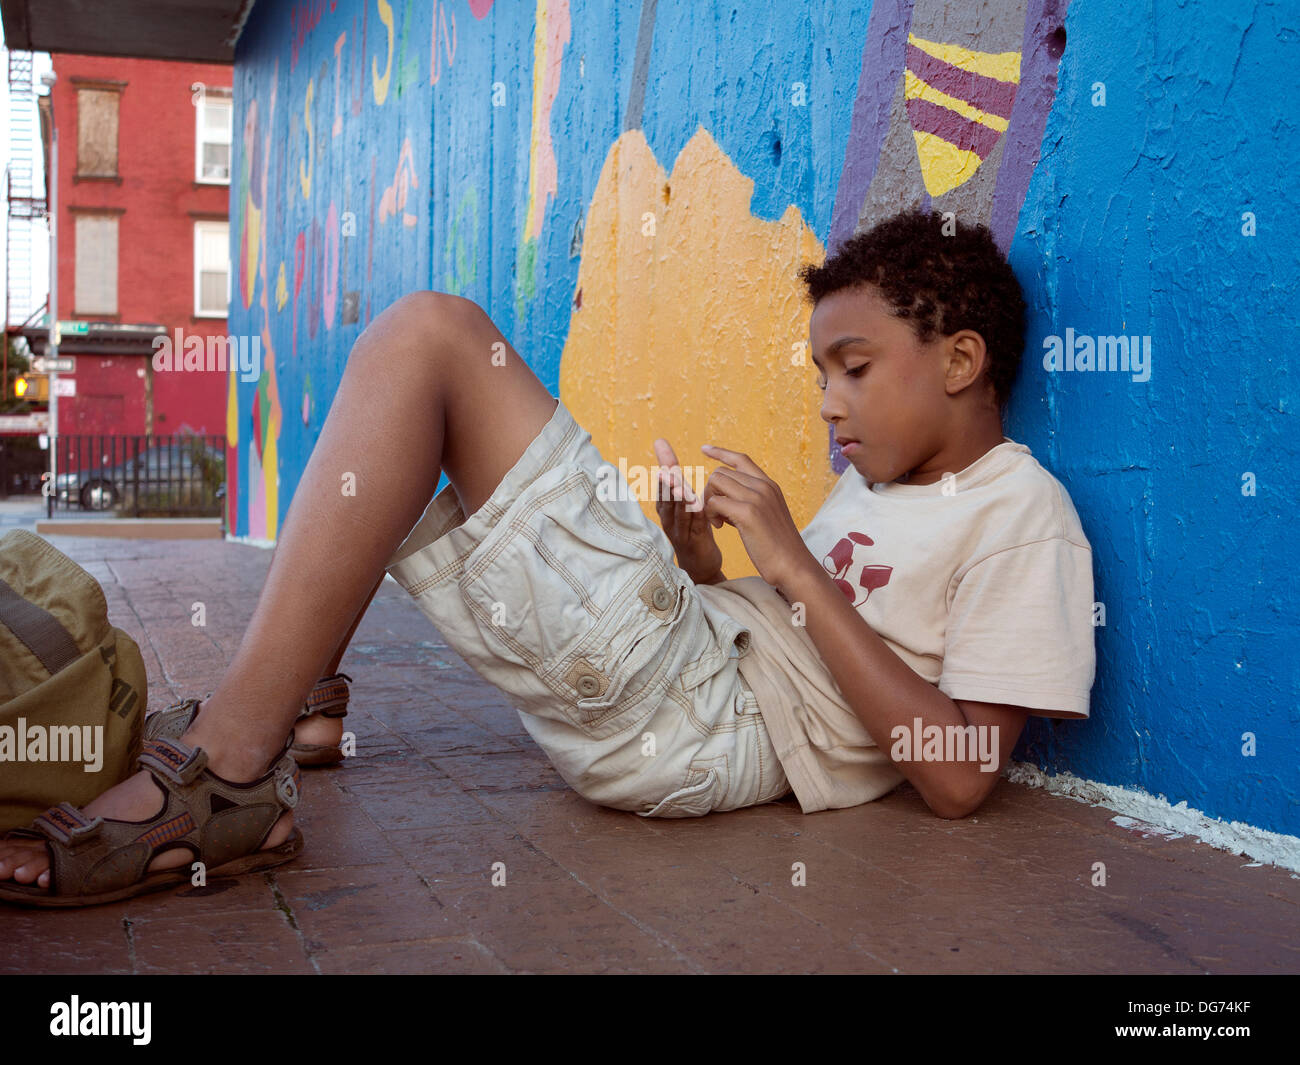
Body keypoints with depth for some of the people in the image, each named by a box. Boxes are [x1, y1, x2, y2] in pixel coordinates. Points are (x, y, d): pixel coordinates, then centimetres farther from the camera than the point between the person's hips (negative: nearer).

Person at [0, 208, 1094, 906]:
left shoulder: (1021, 514, -3)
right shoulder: (878, 485, 25)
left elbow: (958, 777, -15)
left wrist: (795, 564, -14)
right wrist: (704, 564, 5)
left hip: (703, 729, -10)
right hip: (691, 653, 10)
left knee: (430, 331, -19)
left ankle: (224, 773, -22)